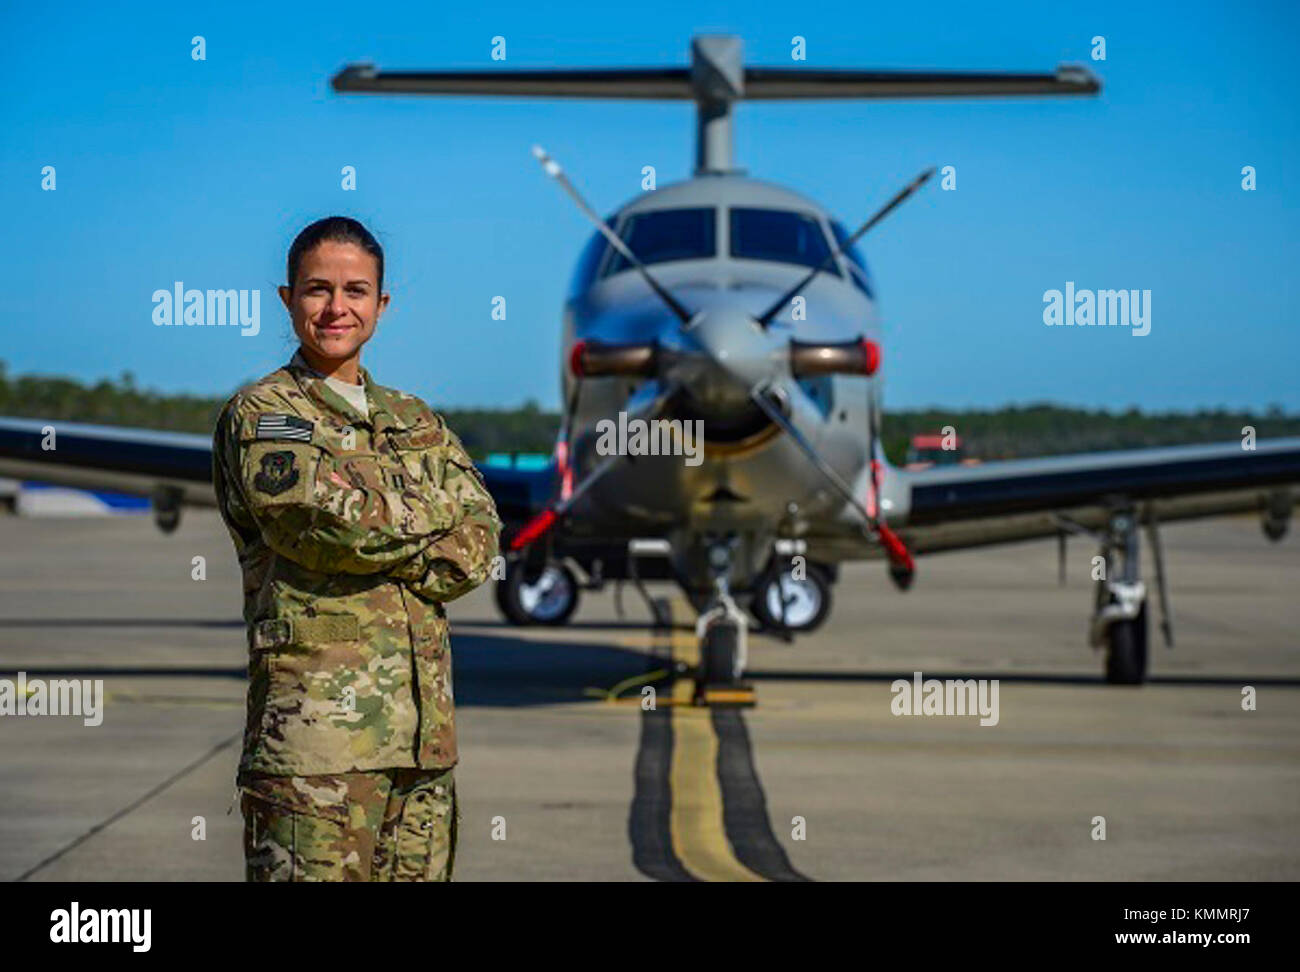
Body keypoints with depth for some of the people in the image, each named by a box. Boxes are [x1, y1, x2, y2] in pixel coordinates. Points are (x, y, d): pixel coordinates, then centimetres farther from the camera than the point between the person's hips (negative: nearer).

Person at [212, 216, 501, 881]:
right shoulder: (260, 416, 1)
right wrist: (433, 510, 0)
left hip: (423, 727, 6)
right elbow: (328, 522, -15)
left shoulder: (417, 422, 20)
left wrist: (372, 527, -7)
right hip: (314, 721, -6)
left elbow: (478, 548, 8)